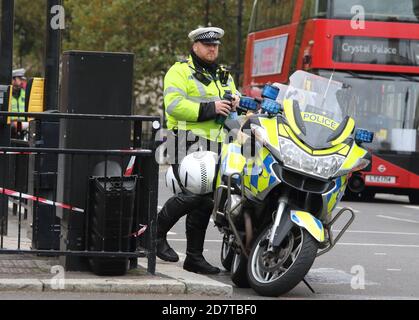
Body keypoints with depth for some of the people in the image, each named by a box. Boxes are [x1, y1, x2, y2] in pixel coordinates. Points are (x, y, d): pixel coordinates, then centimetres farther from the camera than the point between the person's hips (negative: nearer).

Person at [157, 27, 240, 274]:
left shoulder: (225, 77, 24)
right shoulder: (180, 72, 0)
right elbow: (174, 105, -13)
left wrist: (237, 104, 1)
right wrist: (209, 109, -19)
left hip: (215, 147, 7)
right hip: (188, 142, -7)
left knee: (205, 202, 6)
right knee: (193, 194, -22)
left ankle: (195, 256, 11)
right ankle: (156, 232, -4)